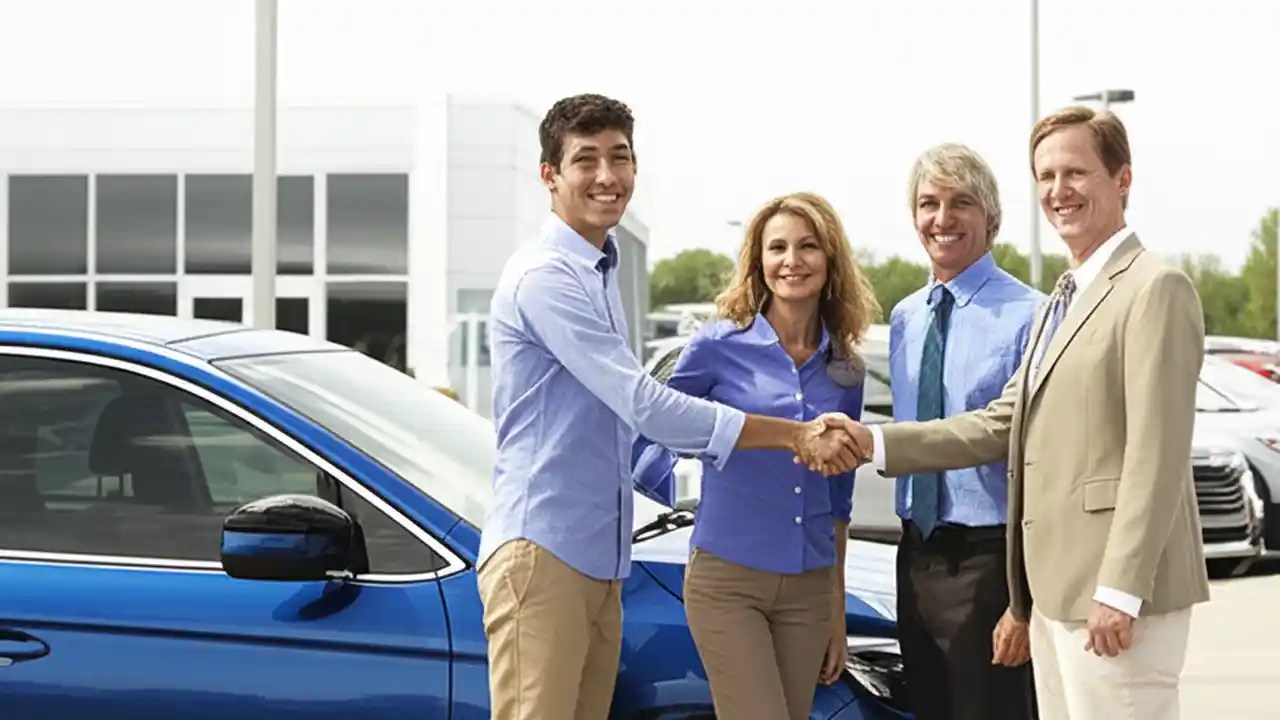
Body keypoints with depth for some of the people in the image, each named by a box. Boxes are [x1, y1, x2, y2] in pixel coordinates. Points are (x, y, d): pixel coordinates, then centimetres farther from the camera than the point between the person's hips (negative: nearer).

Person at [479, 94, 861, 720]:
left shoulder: (601, 273, 18)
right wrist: (795, 436, -17)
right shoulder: (543, 277, -13)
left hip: (600, 558, 9)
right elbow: (644, 406, -18)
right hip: (541, 551, -9)